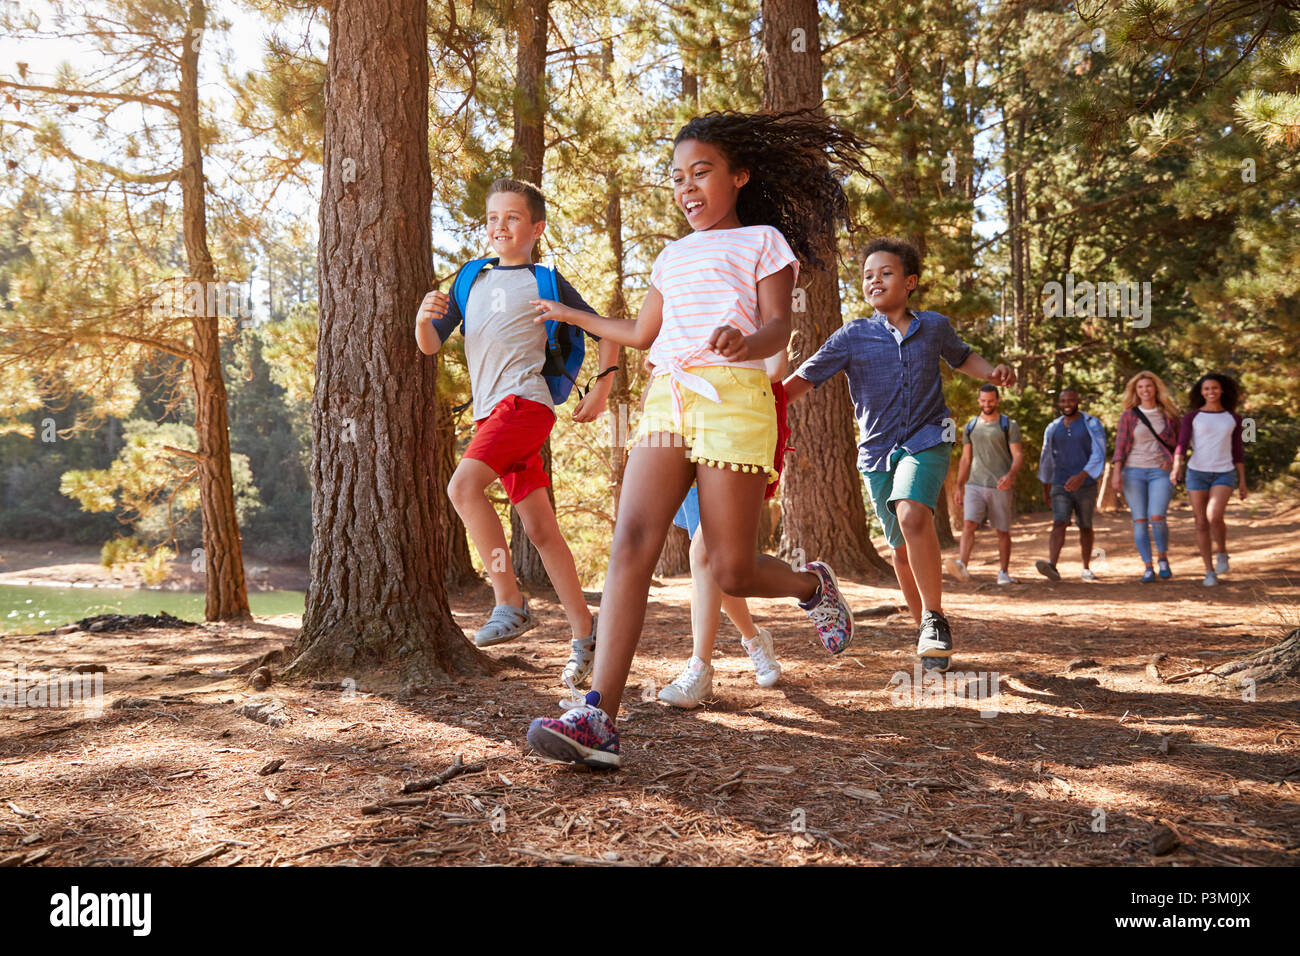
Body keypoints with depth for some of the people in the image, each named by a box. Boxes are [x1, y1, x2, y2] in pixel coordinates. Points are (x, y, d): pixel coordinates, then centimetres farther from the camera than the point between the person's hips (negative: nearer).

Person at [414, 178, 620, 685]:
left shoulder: (545, 281, 4)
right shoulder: (471, 281, 18)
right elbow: (430, 346, 13)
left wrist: (600, 390, 1)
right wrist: (424, 318, -8)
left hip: (525, 400, -6)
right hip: (491, 412, 6)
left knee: (463, 485, -25)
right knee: (539, 528, 4)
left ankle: (509, 601, -17)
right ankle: (585, 633, 9)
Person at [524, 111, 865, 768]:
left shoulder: (763, 241, 10)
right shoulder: (673, 256, 28)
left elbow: (778, 327, -3)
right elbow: (641, 333, 36)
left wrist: (745, 342, -27)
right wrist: (571, 315, 46)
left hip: (733, 397, -5)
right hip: (667, 398, 5)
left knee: (731, 571, -6)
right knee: (631, 545, -16)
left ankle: (812, 585, 31)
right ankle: (599, 719, -23)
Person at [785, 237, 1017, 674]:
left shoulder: (934, 326, 3)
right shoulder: (853, 336, -2)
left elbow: (962, 357, 24)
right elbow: (804, 379, -7)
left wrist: (994, 372, 5)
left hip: (927, 440, -1)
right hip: (878, 449, 2)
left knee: (912, 514, -29)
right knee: (903, 549, 7)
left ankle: (935, 618, -17)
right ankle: (924, 626, 29)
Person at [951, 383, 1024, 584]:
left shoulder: (1008, 425, 2)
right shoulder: (970, 427, 13)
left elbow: (1018, 455, -3)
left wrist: (1010, 475, -22)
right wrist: (958, 487, 13)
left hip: (1001, 487, -2)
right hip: (975, 485, 2)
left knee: (1003, 531, 5)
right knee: (968, 524, -17)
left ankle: (1004, 572, 14)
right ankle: (962, 565, -29)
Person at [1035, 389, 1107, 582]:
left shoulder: (1092, 425, -3)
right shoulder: (1053, 428, 8)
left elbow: (1099, 456, -14)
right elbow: (1046, 459, 18)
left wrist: (1081, 476, -29)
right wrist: (1045, 489, 21)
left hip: (1086, 485, -1)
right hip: (1060, 486, 1)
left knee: (1085, 527, 11)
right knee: (1059, 524, -15)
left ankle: (1086, 569, 26)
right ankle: (1052, 566, -32)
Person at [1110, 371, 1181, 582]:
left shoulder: (1168, 414, 8)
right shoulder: (1129, 415, 5)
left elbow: (1177, 442, 17)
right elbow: (1120, 445, 2)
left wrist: (1172, 460, -2)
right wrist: (1116, 473, -8)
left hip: (1160, 472, 0)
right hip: (1133, 472, 1)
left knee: (1156, 517, -17)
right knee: (1140, 521, -3)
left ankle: (1163, 558, 7)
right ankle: (1148, 568, 4)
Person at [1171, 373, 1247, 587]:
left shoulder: (1233, 418, 6)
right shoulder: (1191, 417, 0)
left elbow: (1237, 450, 10)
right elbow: (1181, 446, -11)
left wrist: (1243, 481, 8)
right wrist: (1176, 468, -31)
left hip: (1224, 474, 0)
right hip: (1197, 473, 0)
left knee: (1214, 517, -23)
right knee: (1201, 524, 0)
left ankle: (1222, 552, 6)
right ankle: (1210, 572, 13)